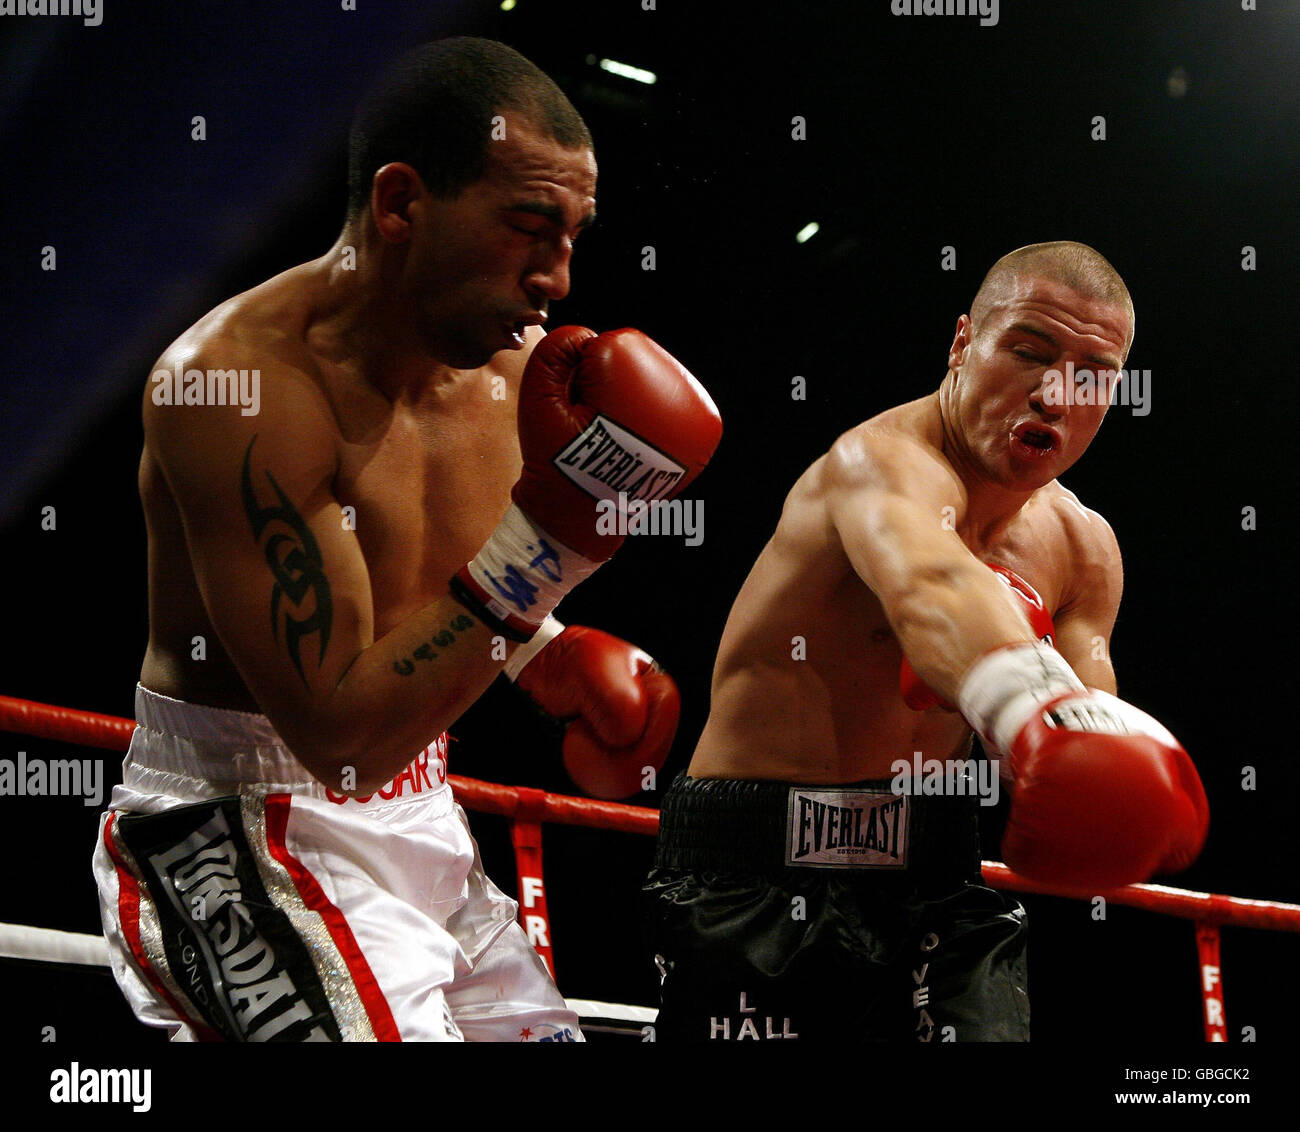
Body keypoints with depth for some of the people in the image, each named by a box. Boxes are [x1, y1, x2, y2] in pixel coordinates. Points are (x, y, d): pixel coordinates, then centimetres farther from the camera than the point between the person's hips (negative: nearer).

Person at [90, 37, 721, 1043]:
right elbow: (338, 731, -28)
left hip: (418, 814, 8)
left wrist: (548, 655, 8)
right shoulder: (239, 379, -24)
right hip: (236, 835, -8)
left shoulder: (515, 360, 1)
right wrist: (536, 548, -32)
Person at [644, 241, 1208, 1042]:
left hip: (931, 869, 6)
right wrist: (1044, 708, -62)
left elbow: (1089, 770, 2)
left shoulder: (1080, 546, 6)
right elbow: (930, 591, -43)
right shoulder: (885, 459, -18)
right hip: (758, 879, -6)